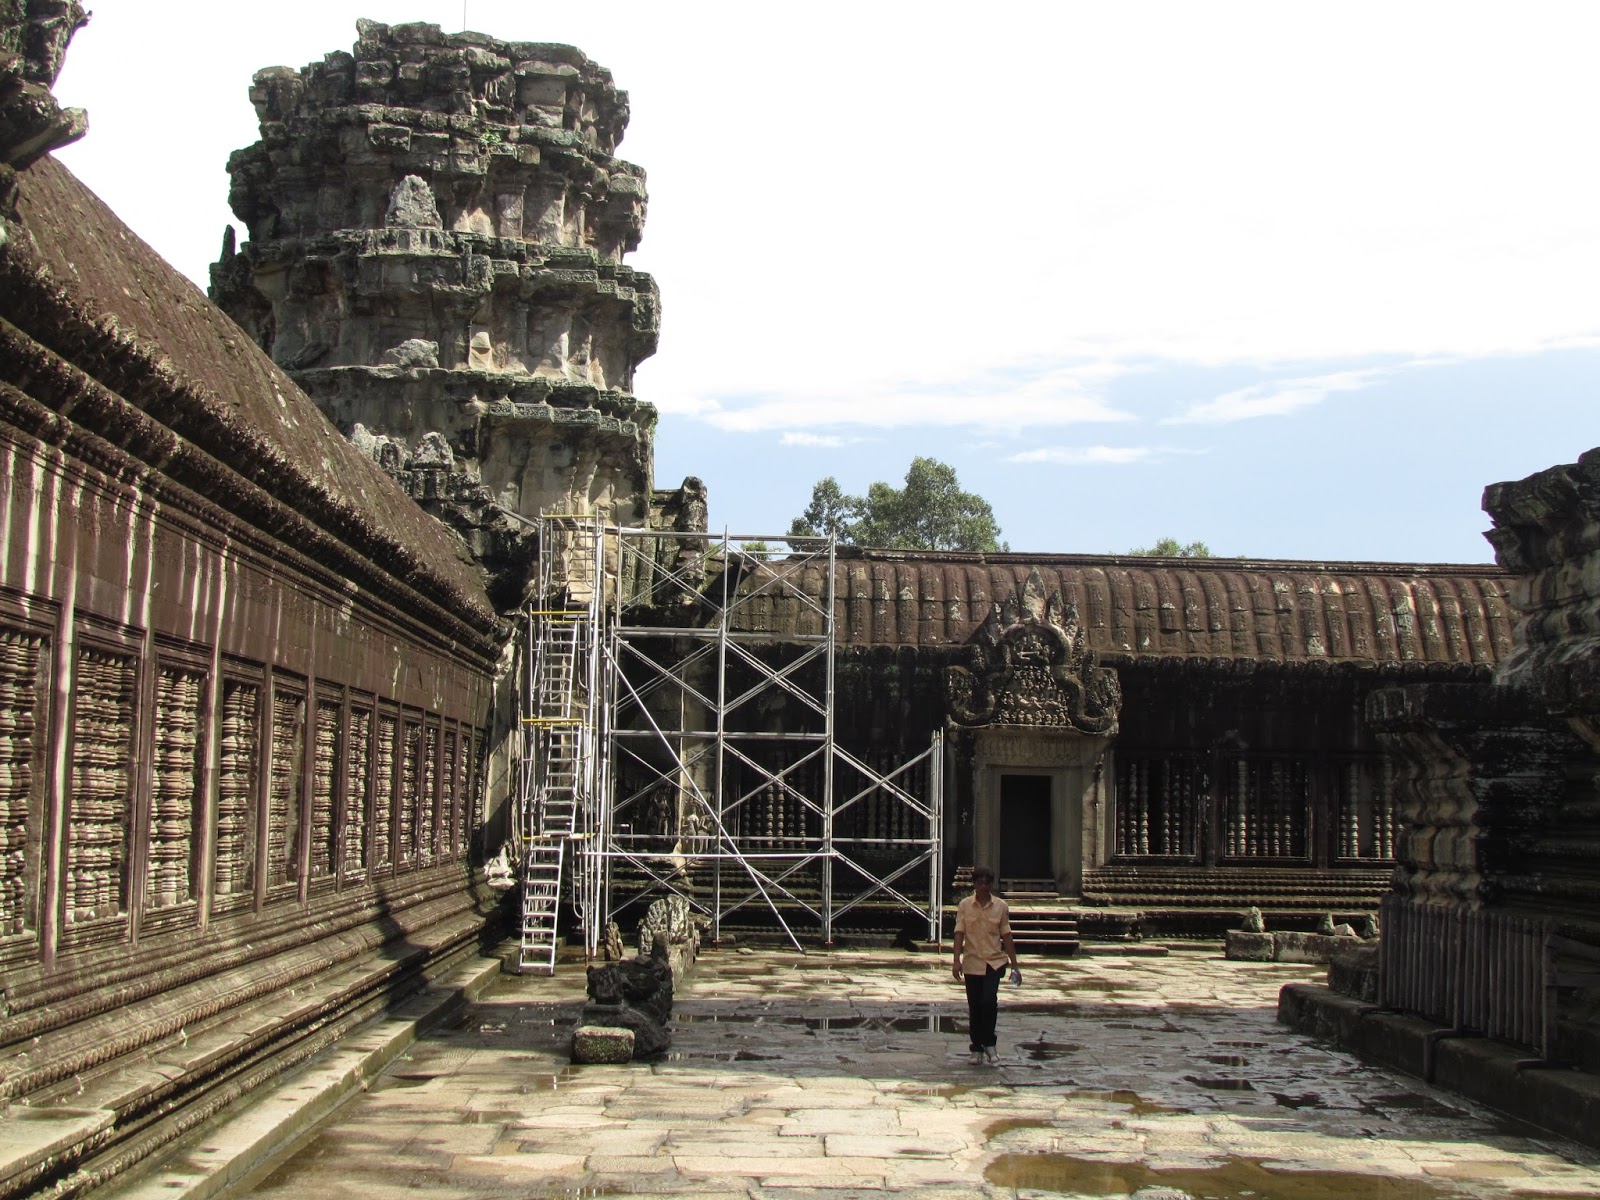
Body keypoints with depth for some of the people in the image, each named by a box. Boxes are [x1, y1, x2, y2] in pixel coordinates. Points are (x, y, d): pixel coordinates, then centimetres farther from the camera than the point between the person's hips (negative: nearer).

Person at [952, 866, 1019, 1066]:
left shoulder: (1000, 906, 2)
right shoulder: (964, 905, 0)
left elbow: (1006, 936, 5)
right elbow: (959, 933, -4)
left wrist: (1015, 966, 4)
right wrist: (957, 961, -15)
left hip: (994, 961, -1)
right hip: (972, 962, 1)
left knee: (989, 1001, -17)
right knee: (974, 1007, 5)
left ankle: (989, 1045, -1)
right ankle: (976, 1049, 17)